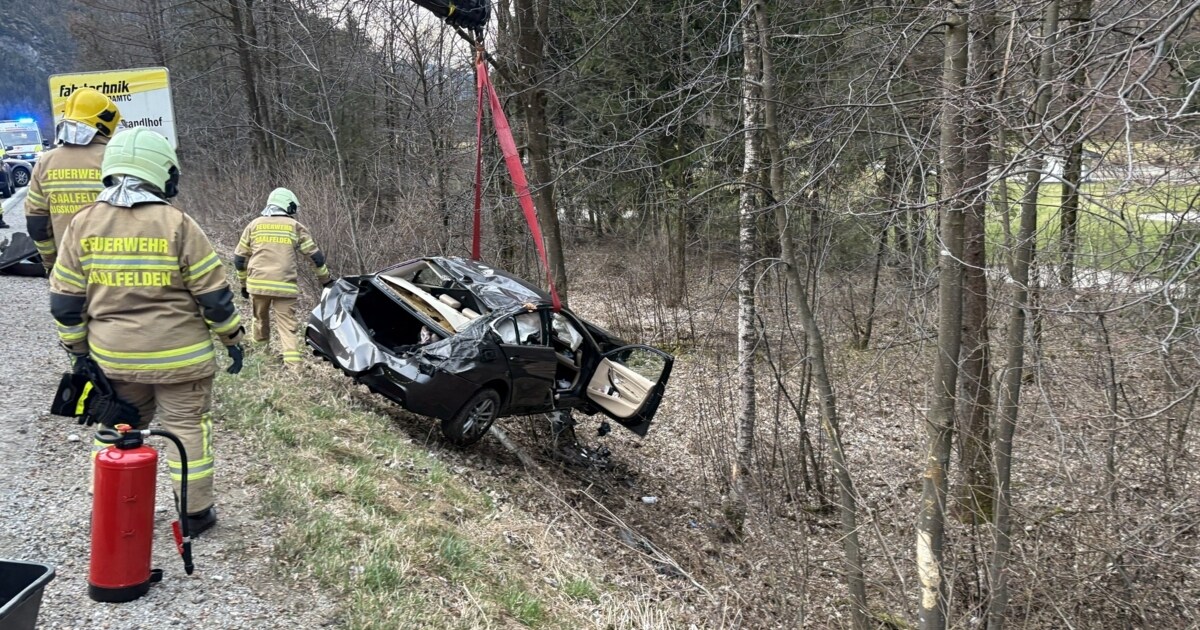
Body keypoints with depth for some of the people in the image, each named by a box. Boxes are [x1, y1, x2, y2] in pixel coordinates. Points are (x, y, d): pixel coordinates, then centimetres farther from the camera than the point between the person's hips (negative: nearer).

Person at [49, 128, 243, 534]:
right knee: (187, 426, 8)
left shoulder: (83, 223, -1)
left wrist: (78, 348, 14)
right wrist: (232, 337, 2)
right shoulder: (177, 225, -13)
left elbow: (64, 299, 3)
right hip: (178, 354, -4)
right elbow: (213, 294, -10)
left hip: (112, 355, 4)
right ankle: (194, 512, 16)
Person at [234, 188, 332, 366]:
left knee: (260, 319, 24)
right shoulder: (296, 227, 6)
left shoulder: (254, 225, 12)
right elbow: (316, 256, 7)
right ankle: (294, 364, -15)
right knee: (288, 326, -3)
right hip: (284, 285, -2)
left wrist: (244, 283, 24)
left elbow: (239, 258, 13)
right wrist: (326, 280, 20)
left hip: (258, 284, 2)